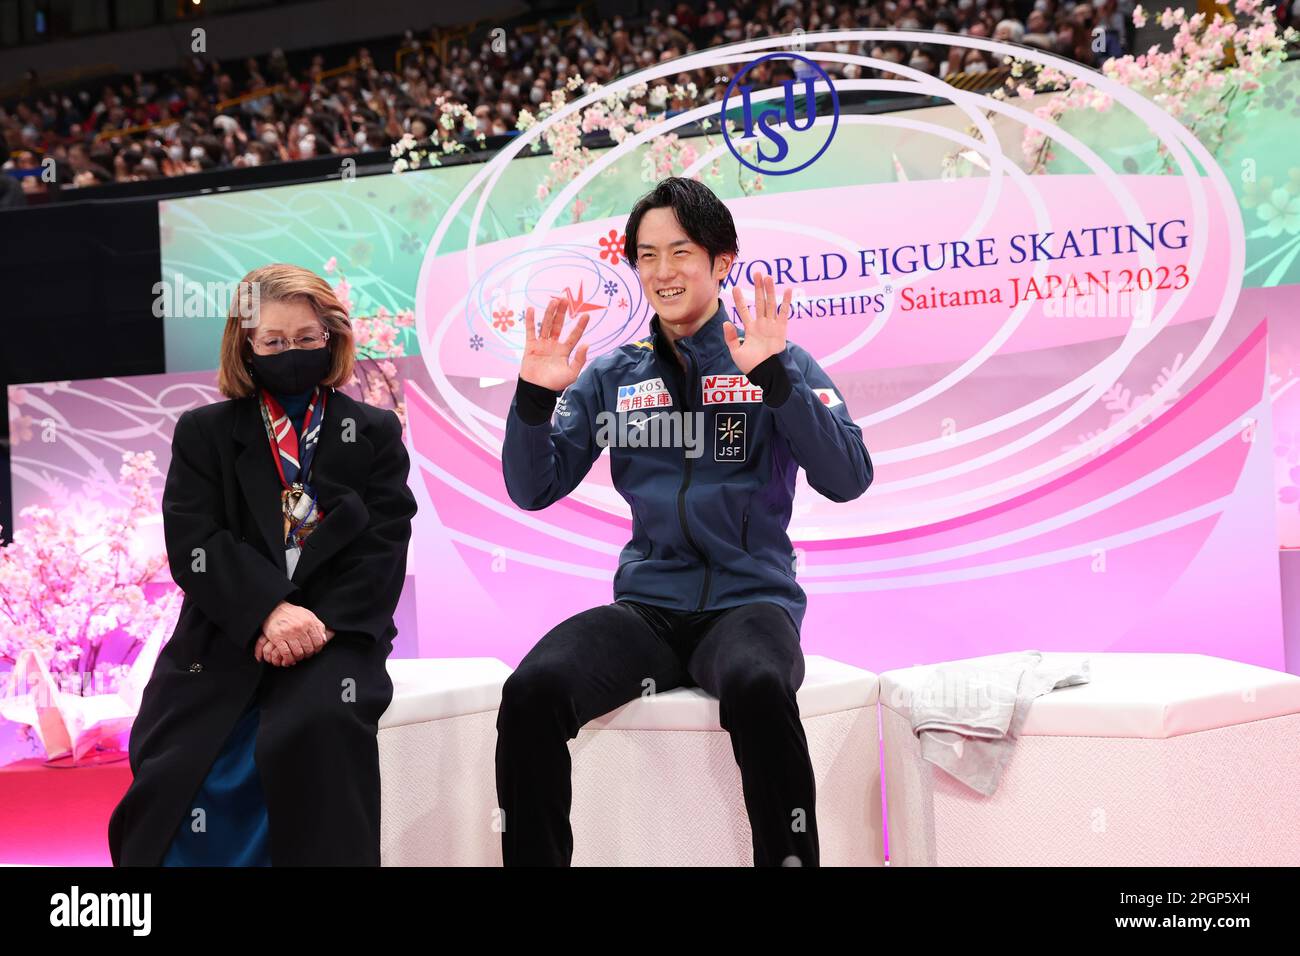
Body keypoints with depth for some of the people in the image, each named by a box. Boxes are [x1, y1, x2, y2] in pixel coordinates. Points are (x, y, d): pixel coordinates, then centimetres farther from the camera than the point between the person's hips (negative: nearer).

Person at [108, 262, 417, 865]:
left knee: (316, 728, -33)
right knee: (171, 764, -22)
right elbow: (194, 545, -1)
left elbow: (383, 549, 2)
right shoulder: (204, 433, 13)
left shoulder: (375, 432, 13)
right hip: (228, 635, 1)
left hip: (333, 632, -1)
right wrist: (268, 612, -18)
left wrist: (319, 625, -15)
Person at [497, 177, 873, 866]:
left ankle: (789, 856, -19)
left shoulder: (778, 364, 4)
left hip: (750, 601, -2)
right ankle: (533, 858, -8)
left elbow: (847, 480, -9)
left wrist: (773, 375, -19)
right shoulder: (612, 376, 12)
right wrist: (534, 397, -8)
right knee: (531, 691, -27)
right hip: (646, 607, 3)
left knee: (758, 688, -38)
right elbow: (533, 490, 8)